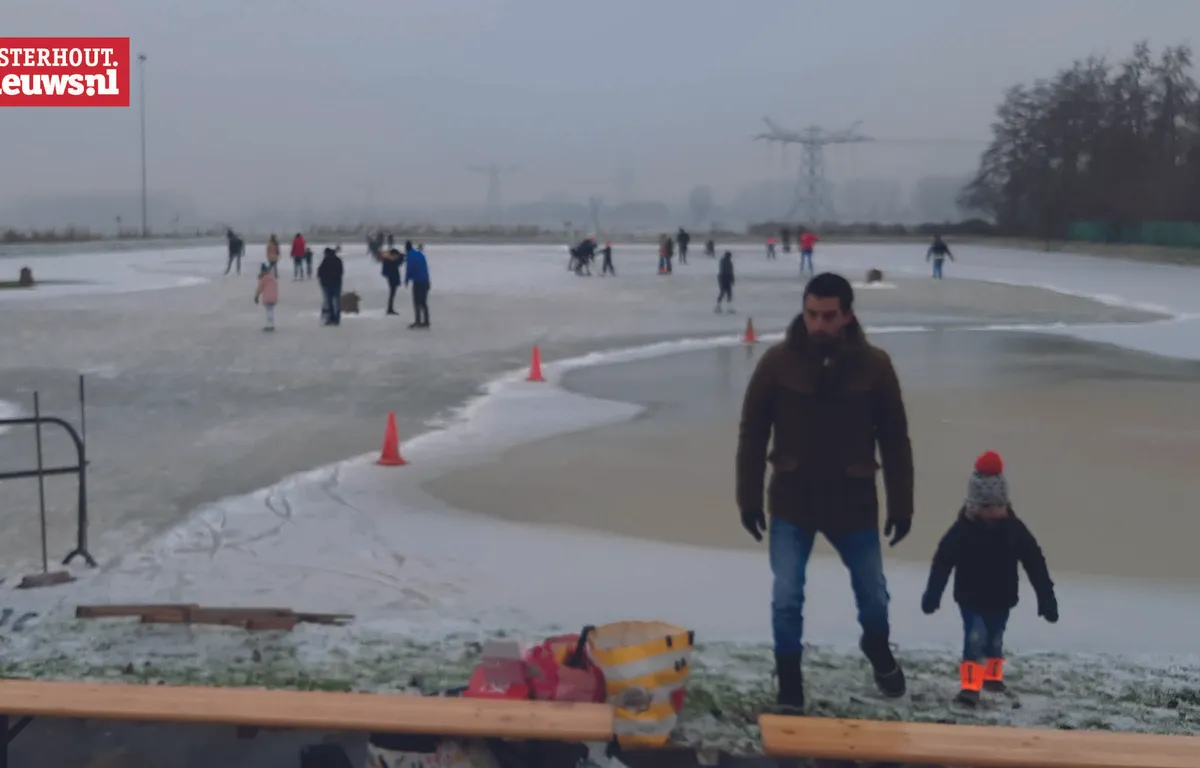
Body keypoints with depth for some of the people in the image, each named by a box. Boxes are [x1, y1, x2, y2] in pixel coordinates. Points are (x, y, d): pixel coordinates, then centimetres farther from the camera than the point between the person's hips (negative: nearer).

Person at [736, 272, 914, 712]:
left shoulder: (874, 366, -9)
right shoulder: (778, 362, -10)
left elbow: (895, 441, 0)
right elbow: (752, 434, -2)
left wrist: (902, 505, 1)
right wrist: (749, 499, -3)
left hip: (853, 502, 1)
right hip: (791, 502, -1)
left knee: (873, 594, 16)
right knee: (786, 599, -4)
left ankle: (877, 647, 49)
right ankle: (789, 682, 17)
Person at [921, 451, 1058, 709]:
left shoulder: (1015, 529, -10)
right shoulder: (962, 530, -17)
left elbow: (1036, 565, -4)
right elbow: (942, 563, -13)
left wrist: (1047, 599, -5)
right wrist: (931, 596, -14)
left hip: (1001, 601, 3)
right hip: (971, 599, -3)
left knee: (995, 641, 17)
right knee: (975, 638, -16)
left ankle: (993, 677, 40)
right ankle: (970, 686, -14)